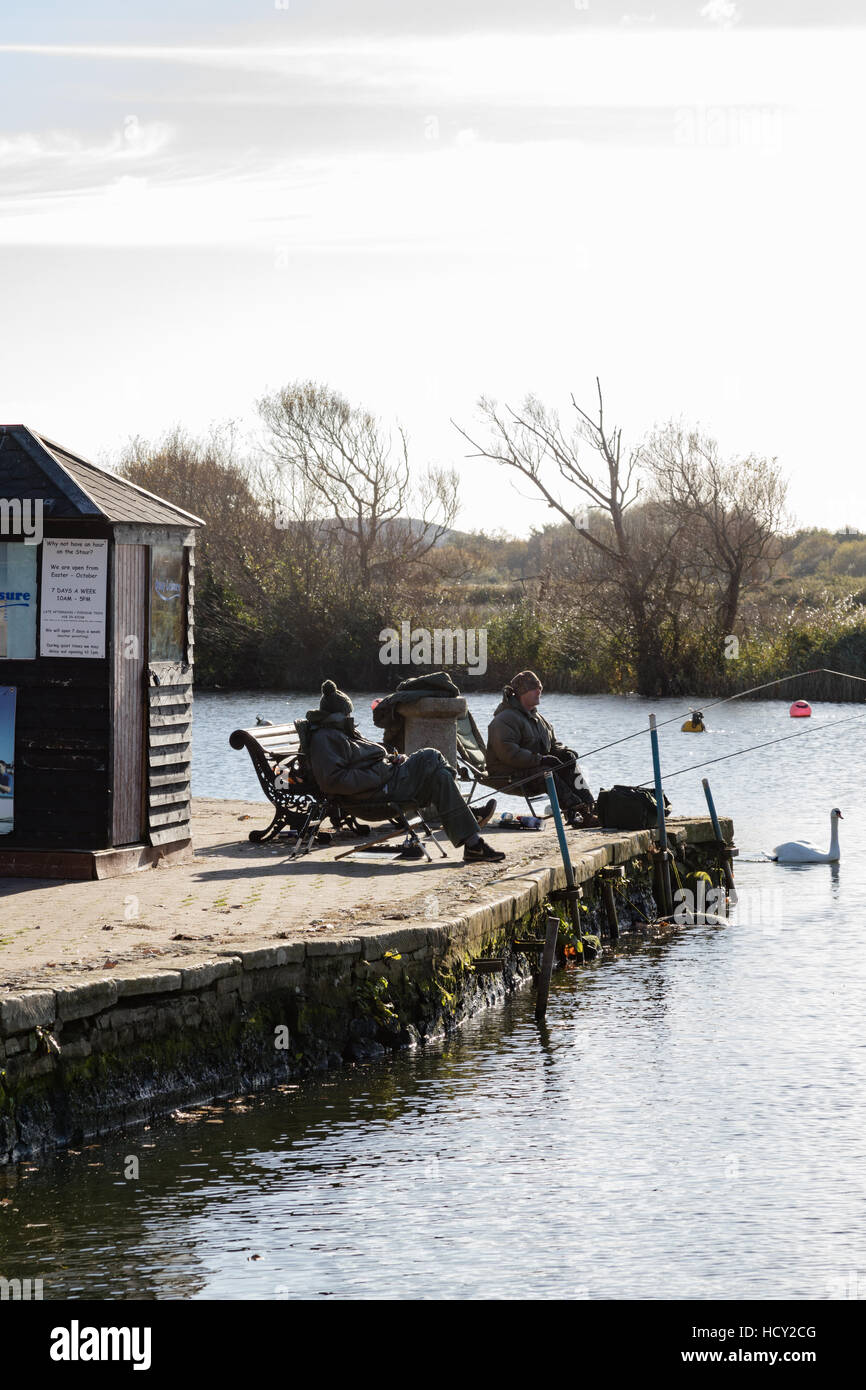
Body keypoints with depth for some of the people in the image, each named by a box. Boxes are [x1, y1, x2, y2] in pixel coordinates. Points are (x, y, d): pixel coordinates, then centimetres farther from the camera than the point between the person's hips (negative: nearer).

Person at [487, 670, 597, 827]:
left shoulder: (537, 718, 21)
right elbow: (508, 752, -23)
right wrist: (539, 759, -26)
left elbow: (553, 742, 28)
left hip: (535, 767, 8)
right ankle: (573, 811, -43)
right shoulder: (505, 719, -11)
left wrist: (563, 752, 3)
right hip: (510, 776, -8)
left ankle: (590, 807, -28)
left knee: (570, 766, -14)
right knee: (548, 773, -34)